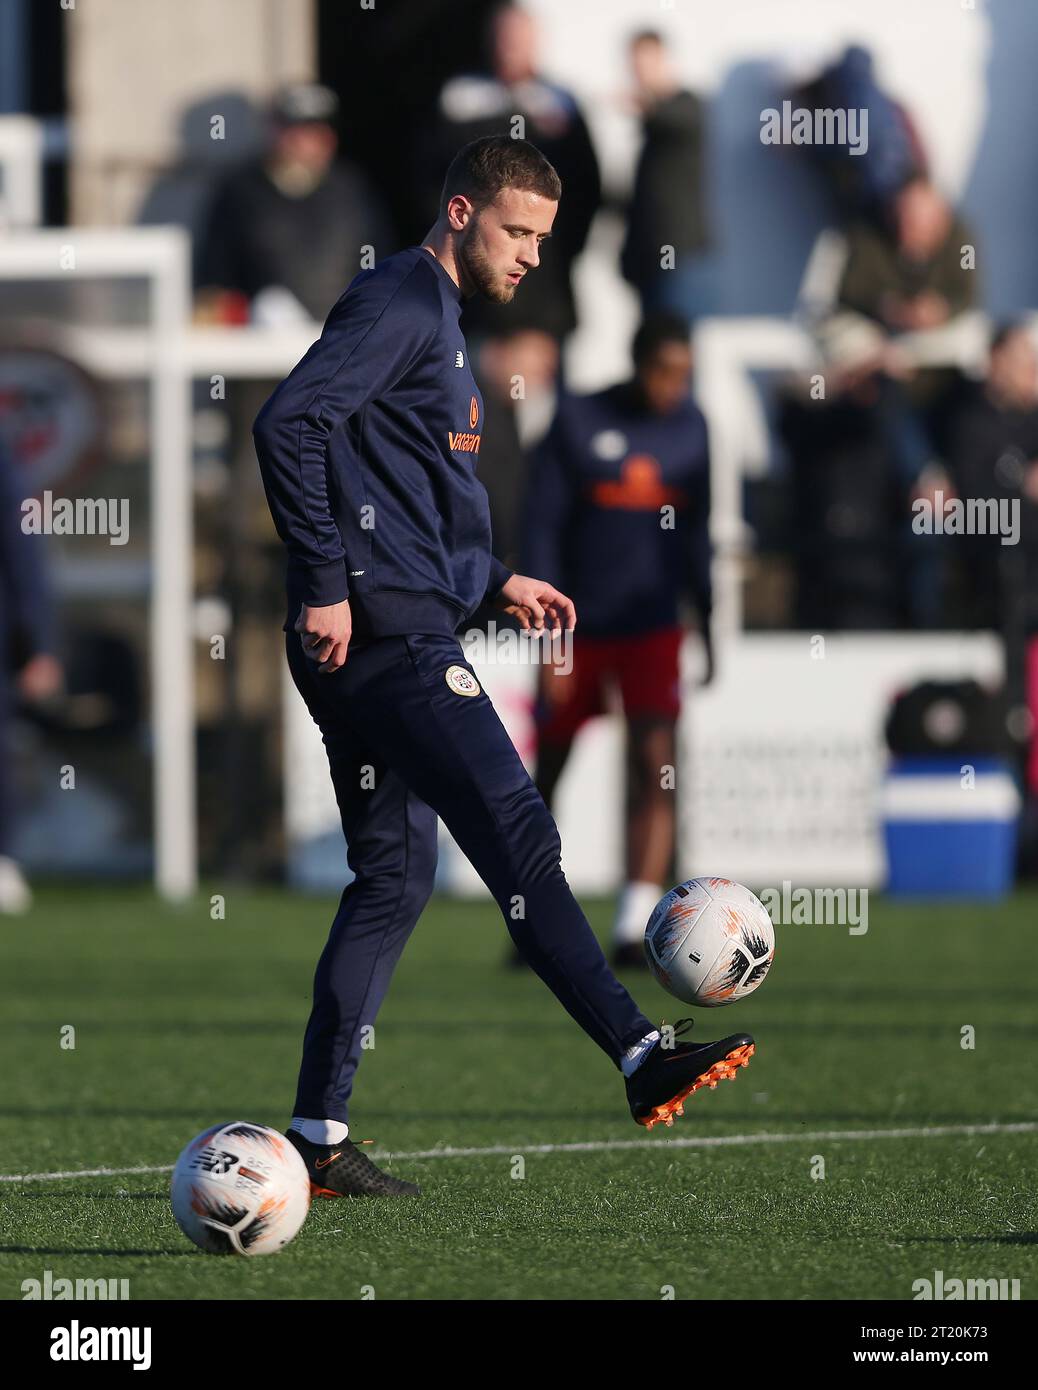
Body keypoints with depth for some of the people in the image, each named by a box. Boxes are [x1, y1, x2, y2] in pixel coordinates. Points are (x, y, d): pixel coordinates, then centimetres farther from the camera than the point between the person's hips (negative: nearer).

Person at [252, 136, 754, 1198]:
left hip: (394, 639, 11)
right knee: (517, 832, -14)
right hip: (383, 632, -11)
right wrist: (326, 584, -22)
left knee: (392, 880, 9)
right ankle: (641, 1059, -19)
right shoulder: (397, 305, -8)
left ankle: (316, 1138, 9)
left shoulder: (437, 322, 24)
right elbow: (289, 424, -21)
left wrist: (495, 580, 24)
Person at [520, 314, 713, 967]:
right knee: (547, 775, 8)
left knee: (656, 767, -14)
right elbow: (542, 528, -7)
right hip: (580, 625, -2)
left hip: (651, 627, 2)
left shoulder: (691, 426, 4)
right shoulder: (578, 421, -7)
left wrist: (707, 620, 13)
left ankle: (635, 929, -18)